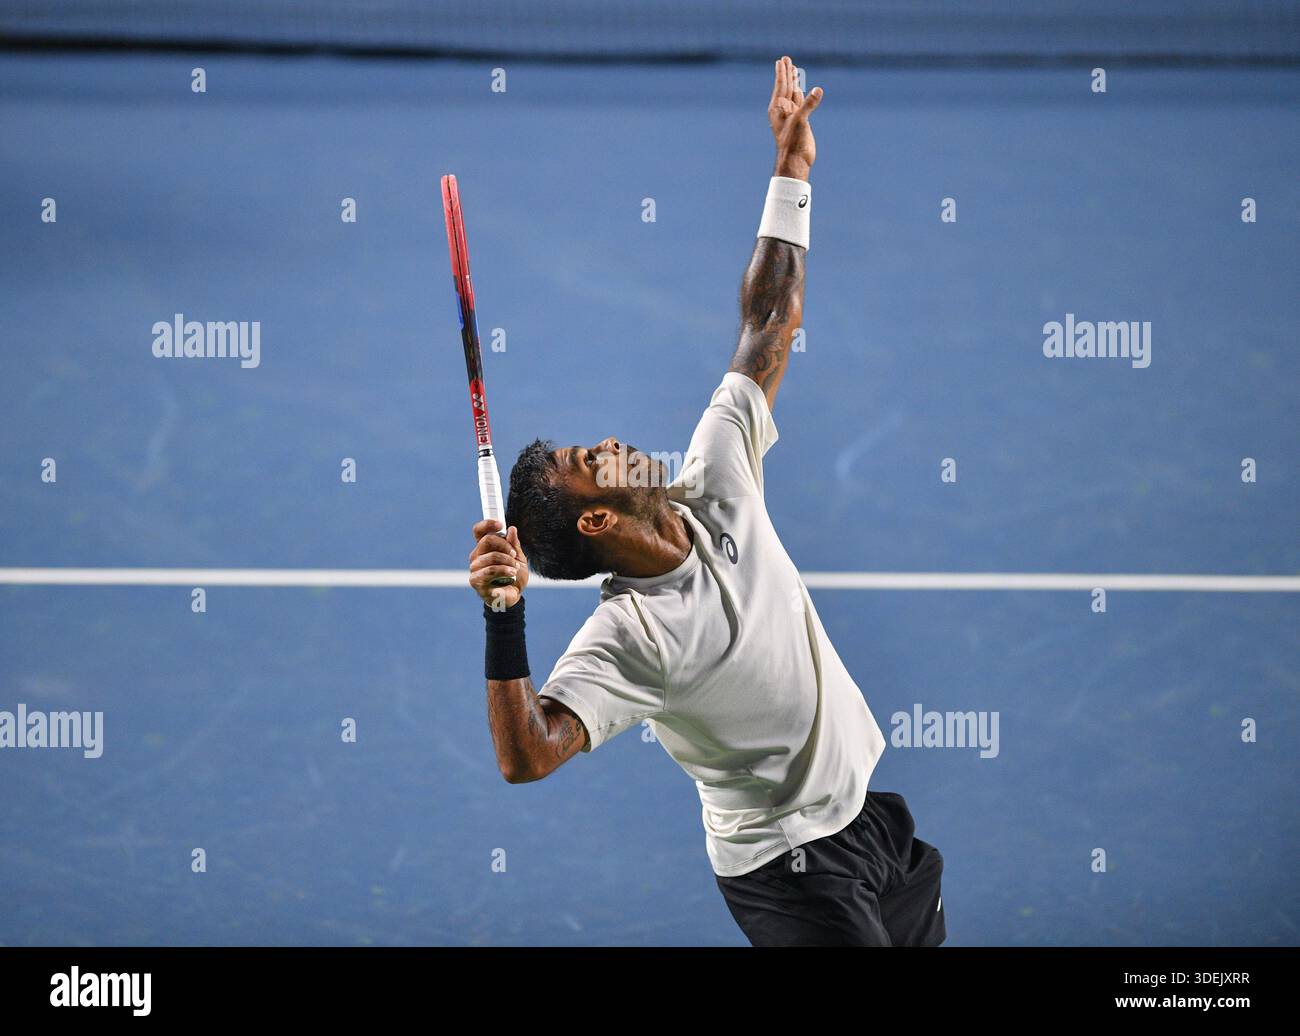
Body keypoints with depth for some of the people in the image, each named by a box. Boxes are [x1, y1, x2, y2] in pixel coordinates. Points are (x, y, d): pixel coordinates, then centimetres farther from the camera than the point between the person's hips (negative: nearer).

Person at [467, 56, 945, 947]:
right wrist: (505, 622, -46)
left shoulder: (716, 490, -4)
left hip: (876, 815, 8)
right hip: (794, 868, -8)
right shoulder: (629, 632, -24)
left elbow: (770, 328, 2)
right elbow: (527, 756, -36)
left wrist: (792, 173, 0)